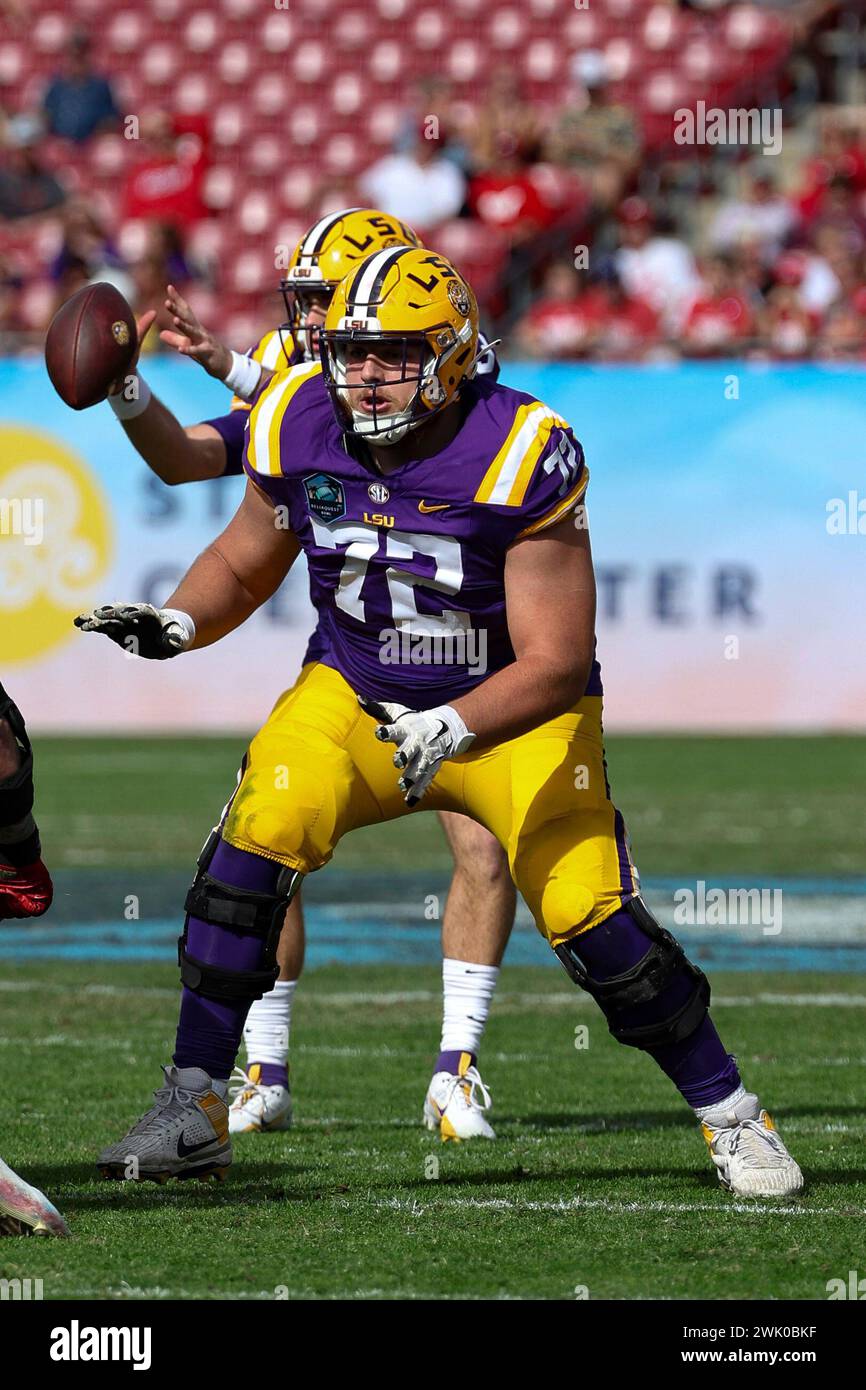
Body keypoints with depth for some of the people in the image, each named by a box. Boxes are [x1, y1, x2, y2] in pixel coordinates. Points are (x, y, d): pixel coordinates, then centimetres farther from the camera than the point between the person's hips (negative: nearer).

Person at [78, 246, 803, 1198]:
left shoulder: (524, 458, -26)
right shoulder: (298, 430, -12)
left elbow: (556, 664, -24)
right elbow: (242, 567, 7)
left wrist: (453, 727, -40)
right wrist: (174, 624, -14)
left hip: (514, 715, -3)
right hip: (356, 692, 3)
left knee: (588, 916, -16)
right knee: (259, 833, -22)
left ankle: (729, 1114, 7)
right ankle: (194, 1106, -14)